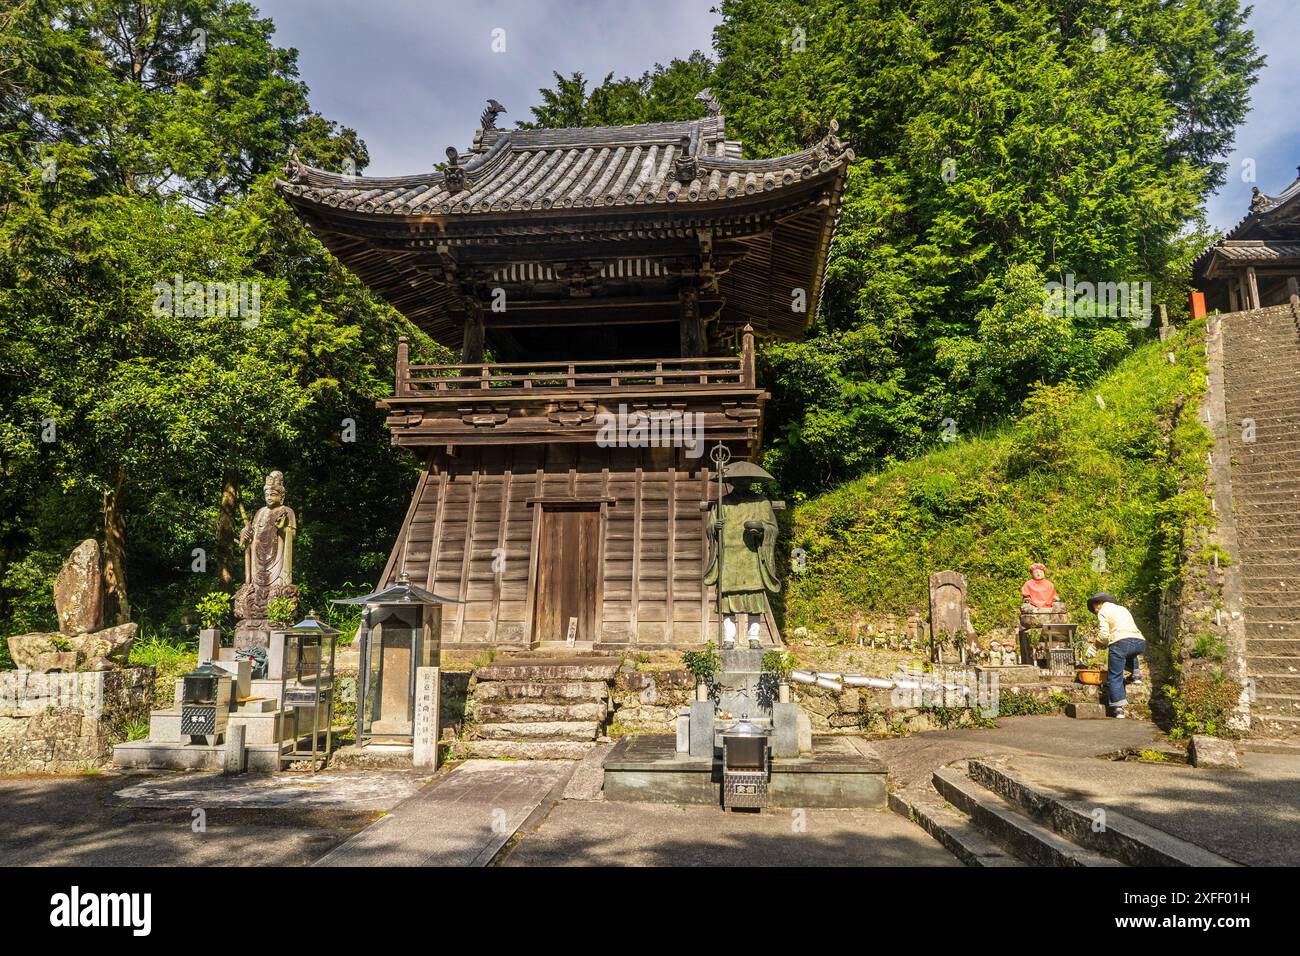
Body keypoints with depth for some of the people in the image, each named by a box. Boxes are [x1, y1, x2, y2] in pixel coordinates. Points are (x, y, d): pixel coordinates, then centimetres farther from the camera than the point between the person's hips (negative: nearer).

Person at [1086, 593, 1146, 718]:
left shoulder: (1103, 612, 8)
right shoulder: (1122, 608, 29)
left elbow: (1103, 635, -3)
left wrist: (1098, 644, 16)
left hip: (1120, 642, -7)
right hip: (1140, 642, 7)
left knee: (1114, 677, 2)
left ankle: (1118, 708, -3)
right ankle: (1136, 673, 24)